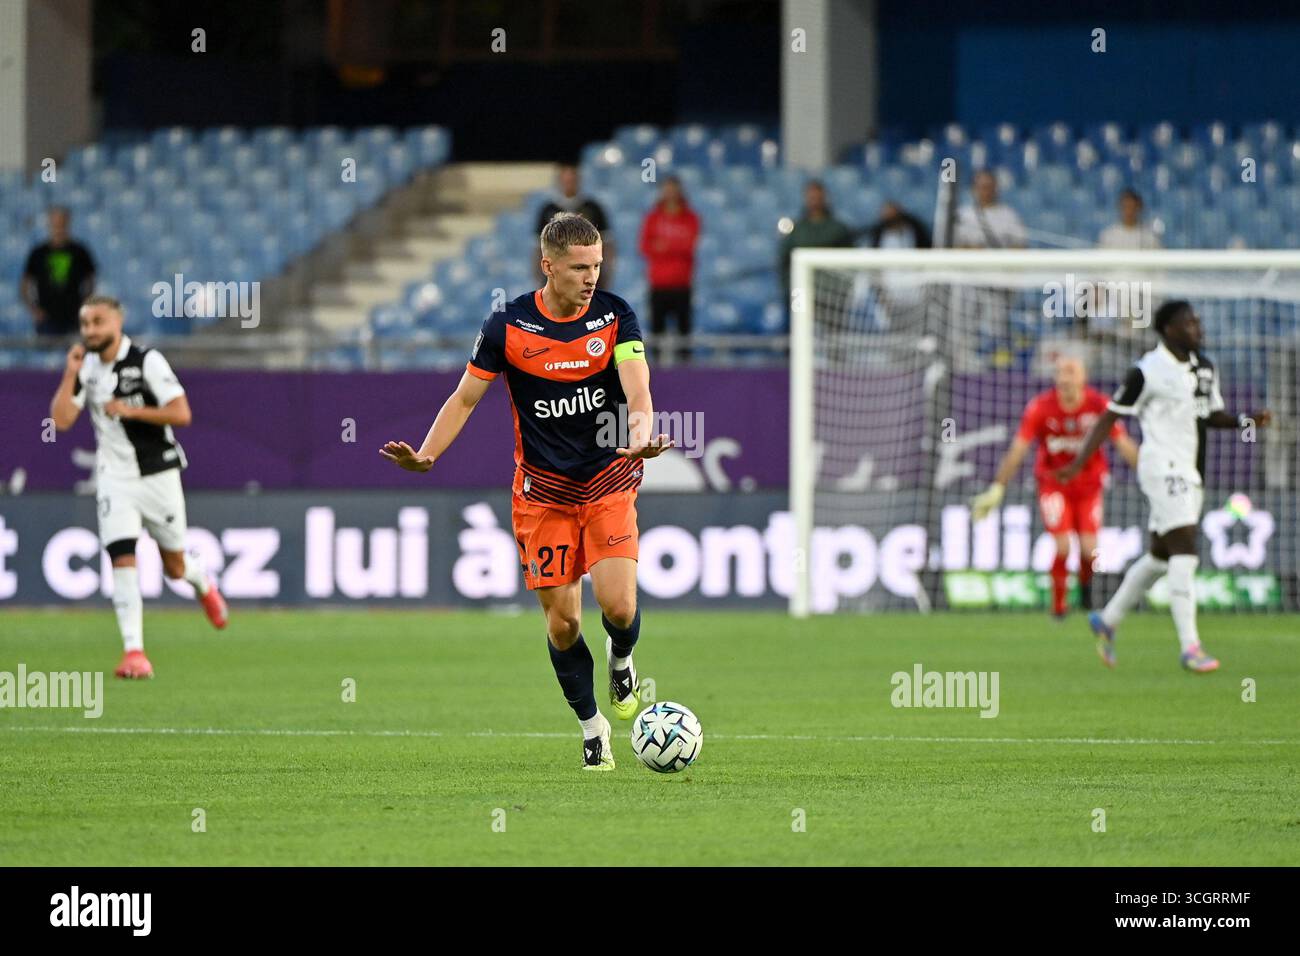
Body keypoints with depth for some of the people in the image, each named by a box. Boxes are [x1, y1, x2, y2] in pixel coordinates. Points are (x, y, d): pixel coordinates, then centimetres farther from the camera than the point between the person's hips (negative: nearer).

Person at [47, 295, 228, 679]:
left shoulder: (147, 362, -12)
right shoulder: (86, 366, 2)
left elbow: (181, 414, -17)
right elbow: (61, 420, -6)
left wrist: (132, 410, -24)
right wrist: (71, 374, -13)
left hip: (158, 474, -2)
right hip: (114, 477, 2)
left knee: (174, 566, 9)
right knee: (122, 560, -14)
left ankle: (203, 583, 46)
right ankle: (133, 651, -15)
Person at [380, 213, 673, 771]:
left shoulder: (615, 317, -7)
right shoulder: (508, 326, -7)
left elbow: (637, 388, -19)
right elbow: (466, 397, 1)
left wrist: (641, 433, -42)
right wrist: (426, 454, -14)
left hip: (608, 484, 0)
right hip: (543, 490, 0)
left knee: (618, 606, -16)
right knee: (562, 621, -2)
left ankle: (621, 663, 21)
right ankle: (591, 725, 20)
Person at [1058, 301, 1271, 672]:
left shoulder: (1204, 367, 12)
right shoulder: (1148, 371, -11)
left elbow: (1212, 415, 22)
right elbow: (1110, 417, -7)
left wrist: (1246, 420, 2)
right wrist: (1078, 464, -11)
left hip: (1190, 472, 9)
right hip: (1163, 469, -9)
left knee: (1161, 556, 15)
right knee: (1184, 551, -16)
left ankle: (1107, 620, 32)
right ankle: (1189, 648, -19)